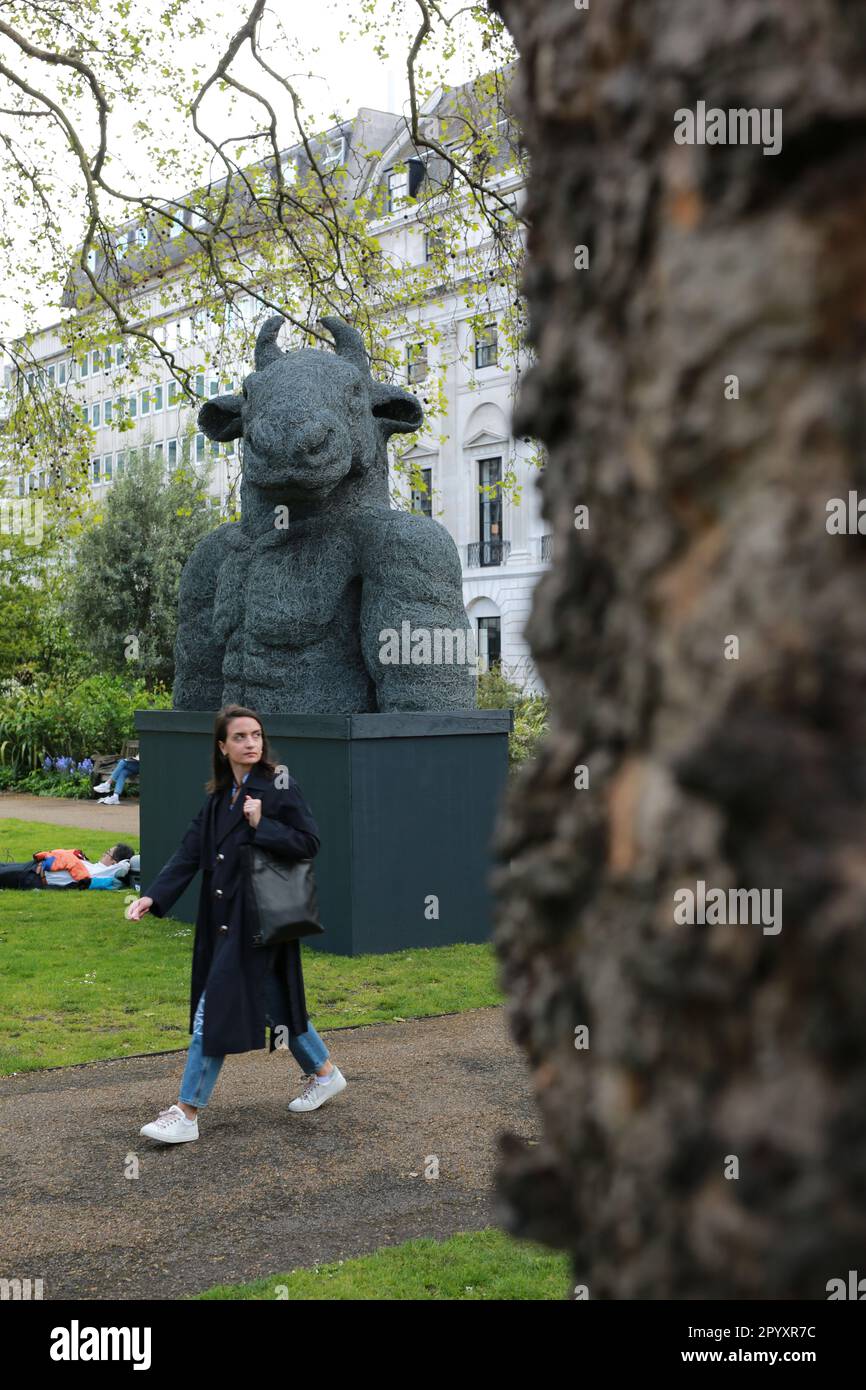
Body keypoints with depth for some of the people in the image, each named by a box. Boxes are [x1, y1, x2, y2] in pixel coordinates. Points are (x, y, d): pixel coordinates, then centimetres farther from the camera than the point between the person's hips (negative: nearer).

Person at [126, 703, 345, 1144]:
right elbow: (190, 853, 4)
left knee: (216, 1010, -7)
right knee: (272, 1001, 17)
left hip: (256, 921, -7)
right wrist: (153, 896, -8)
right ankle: (324, 1073, 35)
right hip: (223, 921, 7)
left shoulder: (280, 790, -8)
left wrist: (262, 825, -20)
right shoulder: (217, 800, 11)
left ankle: (187, 1113, -1)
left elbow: (308, 843, -11)